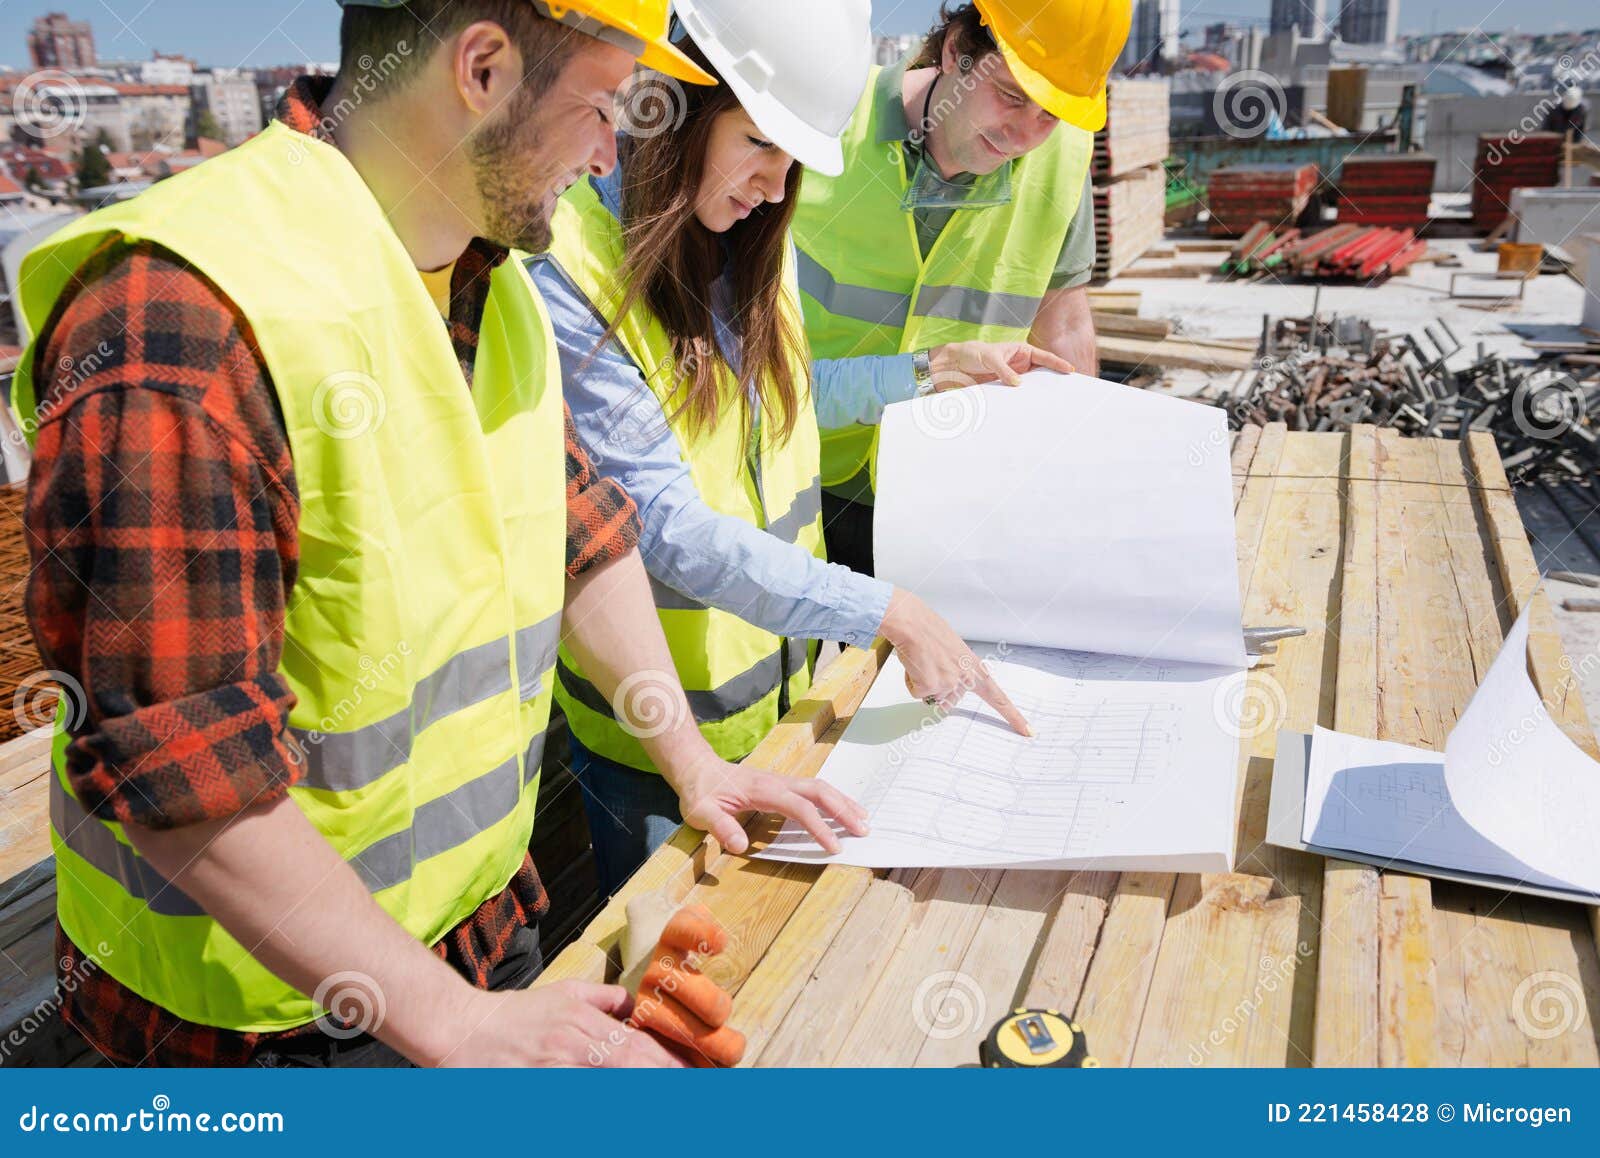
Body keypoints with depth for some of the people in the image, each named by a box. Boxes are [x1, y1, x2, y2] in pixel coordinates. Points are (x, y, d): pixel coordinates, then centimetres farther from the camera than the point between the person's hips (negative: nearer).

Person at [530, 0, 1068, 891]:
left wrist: (936, 370, 12)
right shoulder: (573, 276, -23)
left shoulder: (756, 243, -1)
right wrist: (887, 612, -29)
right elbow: (667, 528, -27)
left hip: (782, 683, 6)